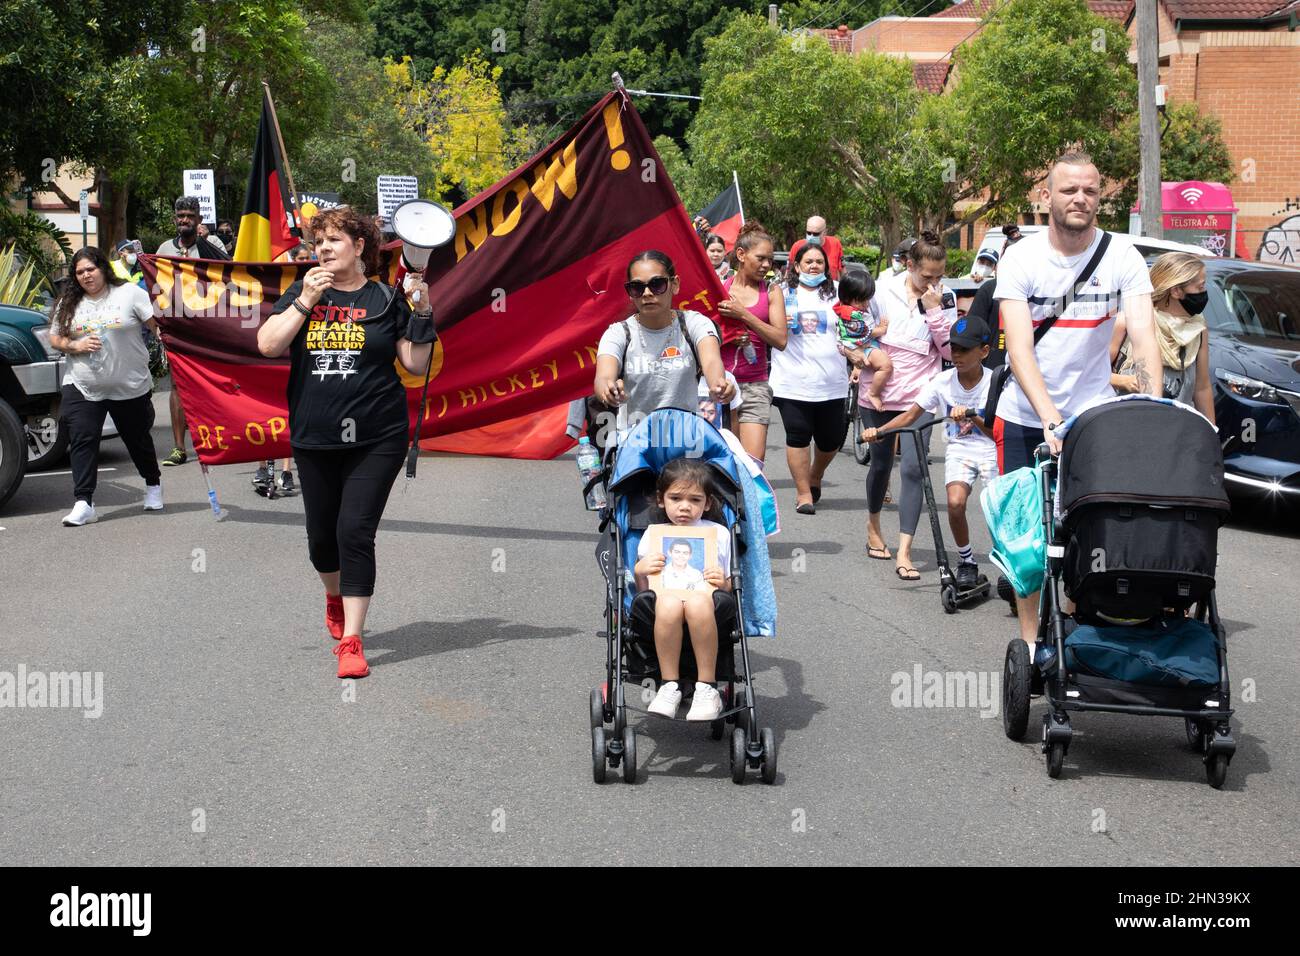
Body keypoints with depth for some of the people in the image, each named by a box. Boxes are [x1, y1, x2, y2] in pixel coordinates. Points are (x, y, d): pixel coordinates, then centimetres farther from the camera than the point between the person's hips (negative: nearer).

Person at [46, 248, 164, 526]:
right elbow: (55, 338, 11)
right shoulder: (68, 303, 6)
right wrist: (75, 346, -9)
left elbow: (158, 325, -8)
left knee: (138, 439, 14)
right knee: (82, 443, -10)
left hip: (131, 386, -2)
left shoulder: (130, 293, -5)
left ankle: (153, 485, 38)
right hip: (83, 388, 2)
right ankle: (83, 503, -11)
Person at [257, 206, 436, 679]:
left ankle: (351, 641, -7)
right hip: (314, 438, 3)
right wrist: (306, 301, -13)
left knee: (355, 531, -11)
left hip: (376, 439, -3)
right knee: (321, 534, 13)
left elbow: (416, 364, 0)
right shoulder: (302, 292, 7)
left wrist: (420, 312, -10)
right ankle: (334, 596, 45)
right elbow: (268, 345, -5)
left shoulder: (386, 299, 2)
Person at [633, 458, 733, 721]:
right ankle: (669, 686, -27)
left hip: (705, 603, -1)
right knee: (668, 604, -38)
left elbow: (733, 589, 16)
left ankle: (707, 688, -30)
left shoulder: (718, 534, 17)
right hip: (662, 609, 1)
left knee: (698, 603, -39)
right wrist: (640, 572, -6)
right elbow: (643, 590, 16)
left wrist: (723, 584, -7)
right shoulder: (653, 534, 19)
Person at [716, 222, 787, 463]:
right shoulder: (718, 287, 6)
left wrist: (744, 315, -14)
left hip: (755, 386, 0)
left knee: (754, 461, -10)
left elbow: (781, 340, -5)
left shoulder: (771, 292, 5)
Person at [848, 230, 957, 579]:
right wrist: (857, 354, -10)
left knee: (913, 468, -12)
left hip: (918, 397, -1)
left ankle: (904, 551, -12)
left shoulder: (944, 297, -2)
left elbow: (950, 350, -6)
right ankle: (873, 529, 39)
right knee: (881, 462, 15)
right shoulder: (886, 292, -2)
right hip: (880, 394, 1)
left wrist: (935, 311, -16)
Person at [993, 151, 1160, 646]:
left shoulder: (1122, 257, -6)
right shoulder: (1020, 258, -9)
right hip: (1025, 419, 0)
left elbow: (1143, 338, -14)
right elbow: (1019, 345, -19)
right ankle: (1030, 639, 13)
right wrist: (1049, 415, -33)